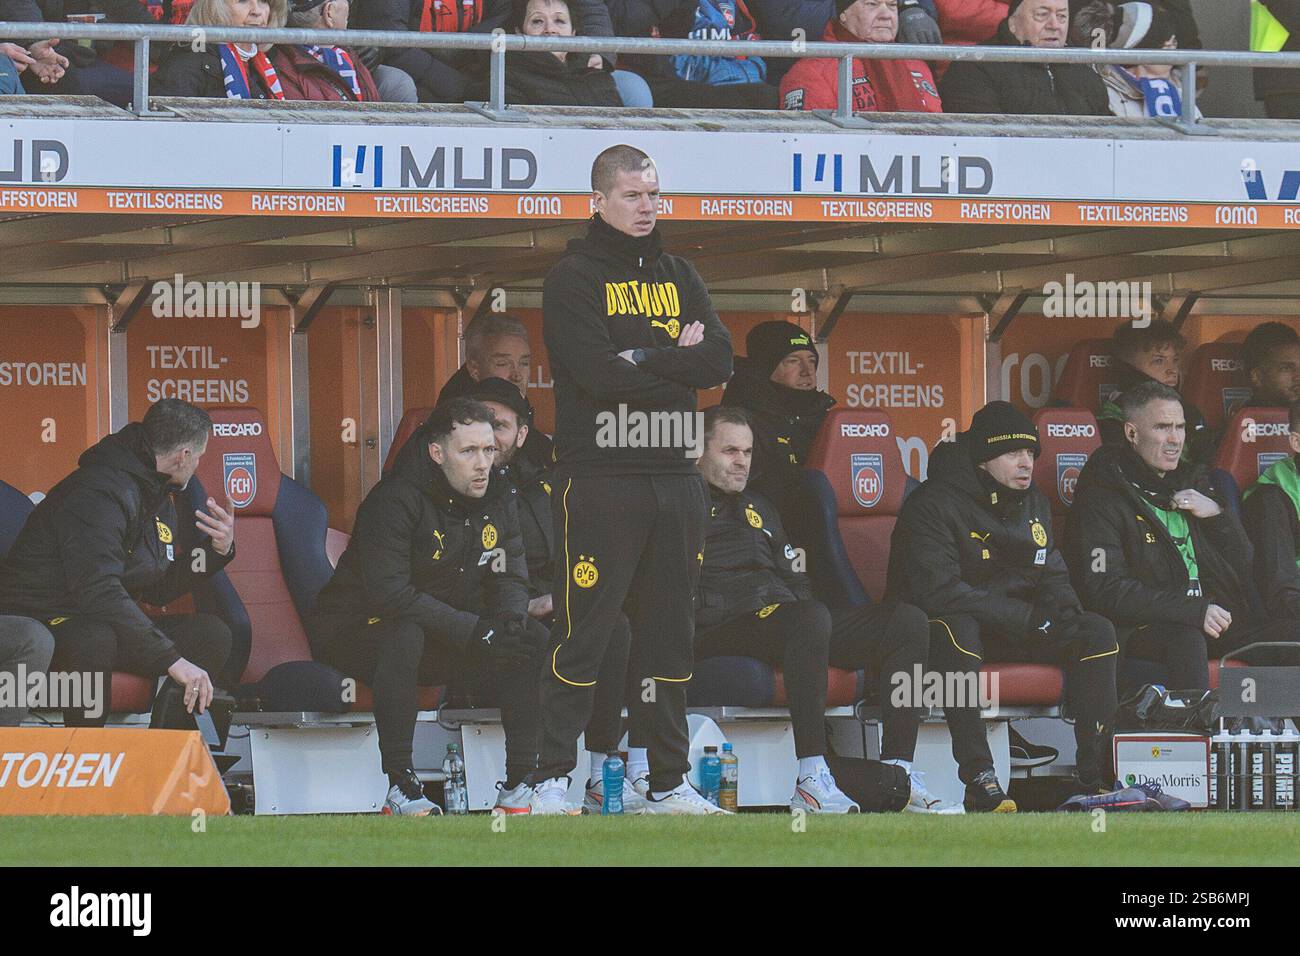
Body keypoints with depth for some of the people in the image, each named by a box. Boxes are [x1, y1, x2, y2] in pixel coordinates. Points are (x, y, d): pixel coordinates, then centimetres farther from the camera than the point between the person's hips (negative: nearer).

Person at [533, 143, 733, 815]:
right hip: (600, 476, -6)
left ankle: (668, 782, 13)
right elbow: (599, 373, -15)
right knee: (582, 633, -7)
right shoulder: (573, 278, -1)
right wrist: (678, 361, -7)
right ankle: (550, 778, -4)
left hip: (675, 478, 6)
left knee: (669, 633, 8)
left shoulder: (678, 276, 16)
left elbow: (719, 361, 2)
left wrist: (643, 359, -9)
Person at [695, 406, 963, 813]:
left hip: (789, 625, 8)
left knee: (907, 622, -7)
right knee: (811, 617, -40)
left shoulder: (759, 509, 32)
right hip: (718, 634, -8)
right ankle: (812, 781, -46)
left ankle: (897, 775, -19)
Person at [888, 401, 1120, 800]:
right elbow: (938, 591, -26)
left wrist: (1062, 609, -11)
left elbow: (1053, 574, 16)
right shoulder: (933, 504, -16)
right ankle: (979, 778, -43)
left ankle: (1094, 773, -16)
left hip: (1012, 629, 7)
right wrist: (1028, 617, -26)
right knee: (956, 630, -41)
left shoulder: (1032, 502, 9)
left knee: (1098, 632, -13)